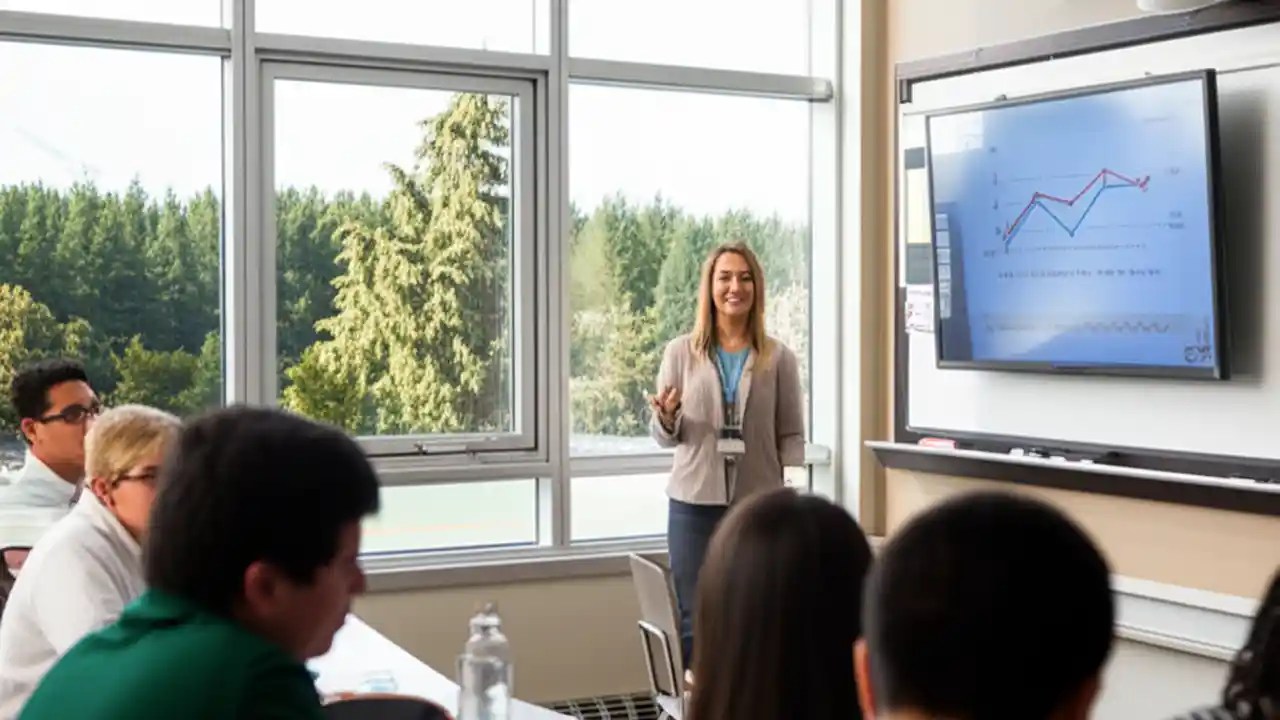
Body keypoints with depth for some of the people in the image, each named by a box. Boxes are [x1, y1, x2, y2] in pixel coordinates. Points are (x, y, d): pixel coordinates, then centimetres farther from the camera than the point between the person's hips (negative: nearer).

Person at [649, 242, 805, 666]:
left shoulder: (779, 358, 5)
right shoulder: (681, 352, 5)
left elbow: (792, 435, 6)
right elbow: (664, 437, 8)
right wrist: (666, 418, -14)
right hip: (695, 503, 0)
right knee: (694, 619, 4)